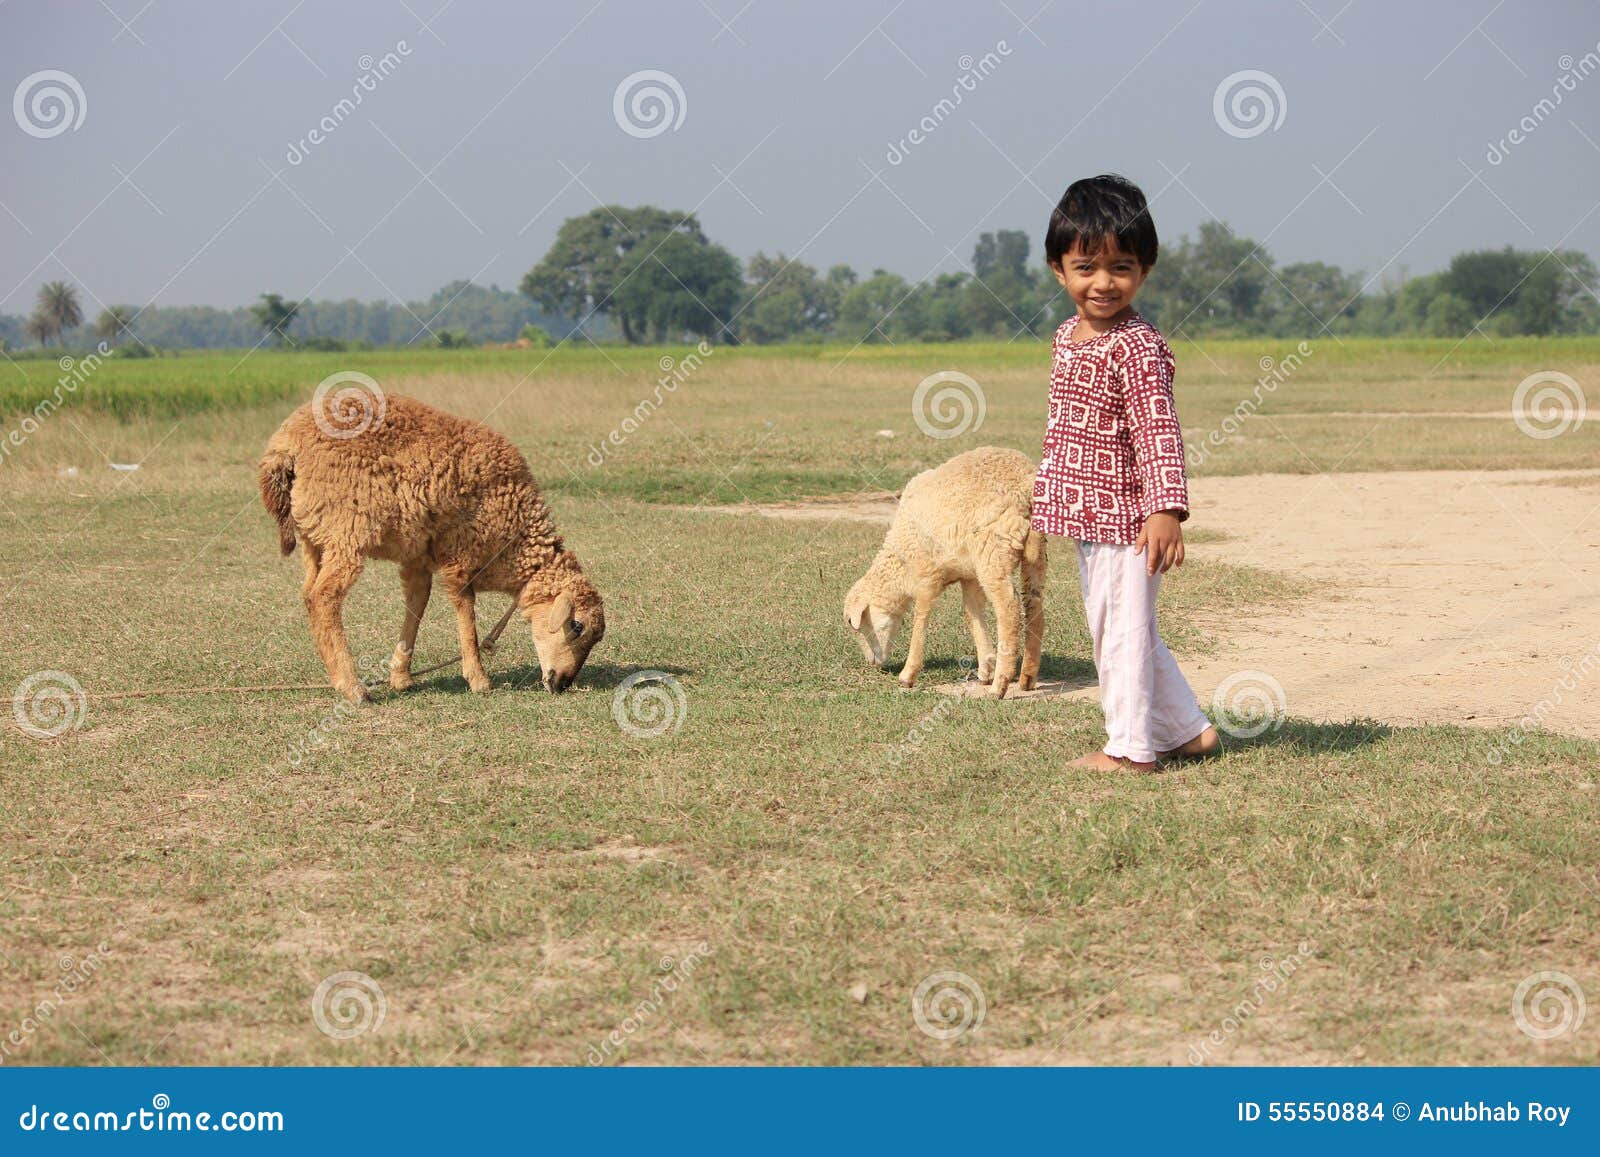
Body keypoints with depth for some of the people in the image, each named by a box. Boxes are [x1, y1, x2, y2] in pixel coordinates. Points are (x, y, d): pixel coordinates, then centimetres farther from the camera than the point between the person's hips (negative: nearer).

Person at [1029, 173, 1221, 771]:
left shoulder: (1137, 347, -18)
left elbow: (1160, 431, -25)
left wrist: (1167, 508, -34)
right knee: (1130, 632, 19)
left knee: (1121, 631, 1)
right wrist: (1052, 490, 27)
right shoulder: (1068, 335, 9)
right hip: (1089, 517, 10)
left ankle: (1129, 747, 13)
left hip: (1124, 518, -10)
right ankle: (1188, 731, 31)